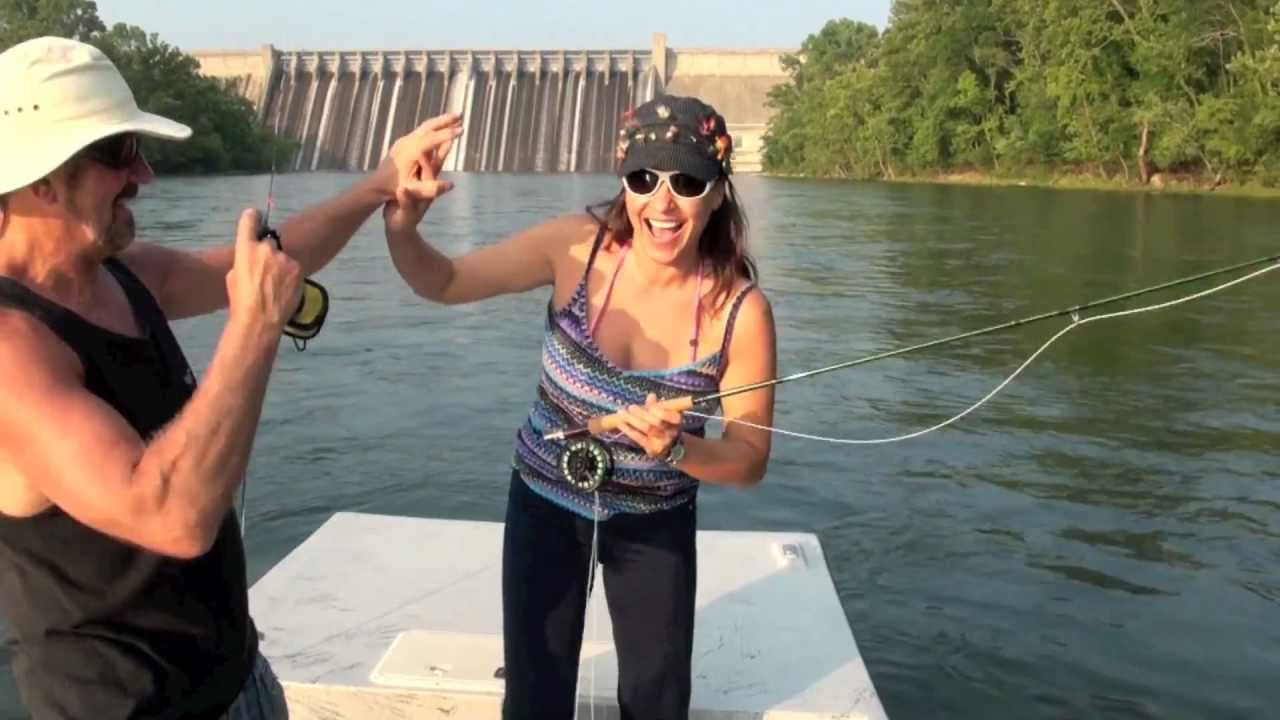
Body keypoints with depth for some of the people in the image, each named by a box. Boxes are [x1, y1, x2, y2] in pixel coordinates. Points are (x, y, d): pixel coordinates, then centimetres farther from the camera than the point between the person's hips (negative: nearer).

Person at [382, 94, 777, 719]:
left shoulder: (740, 309, -23)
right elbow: (444, 282, -13)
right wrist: (401, 227, -34)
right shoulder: (577, 248, -21)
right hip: (545, 502, 0)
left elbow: (750, 459, -16)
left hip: (655, 520, 0)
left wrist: (678, 449, -37)